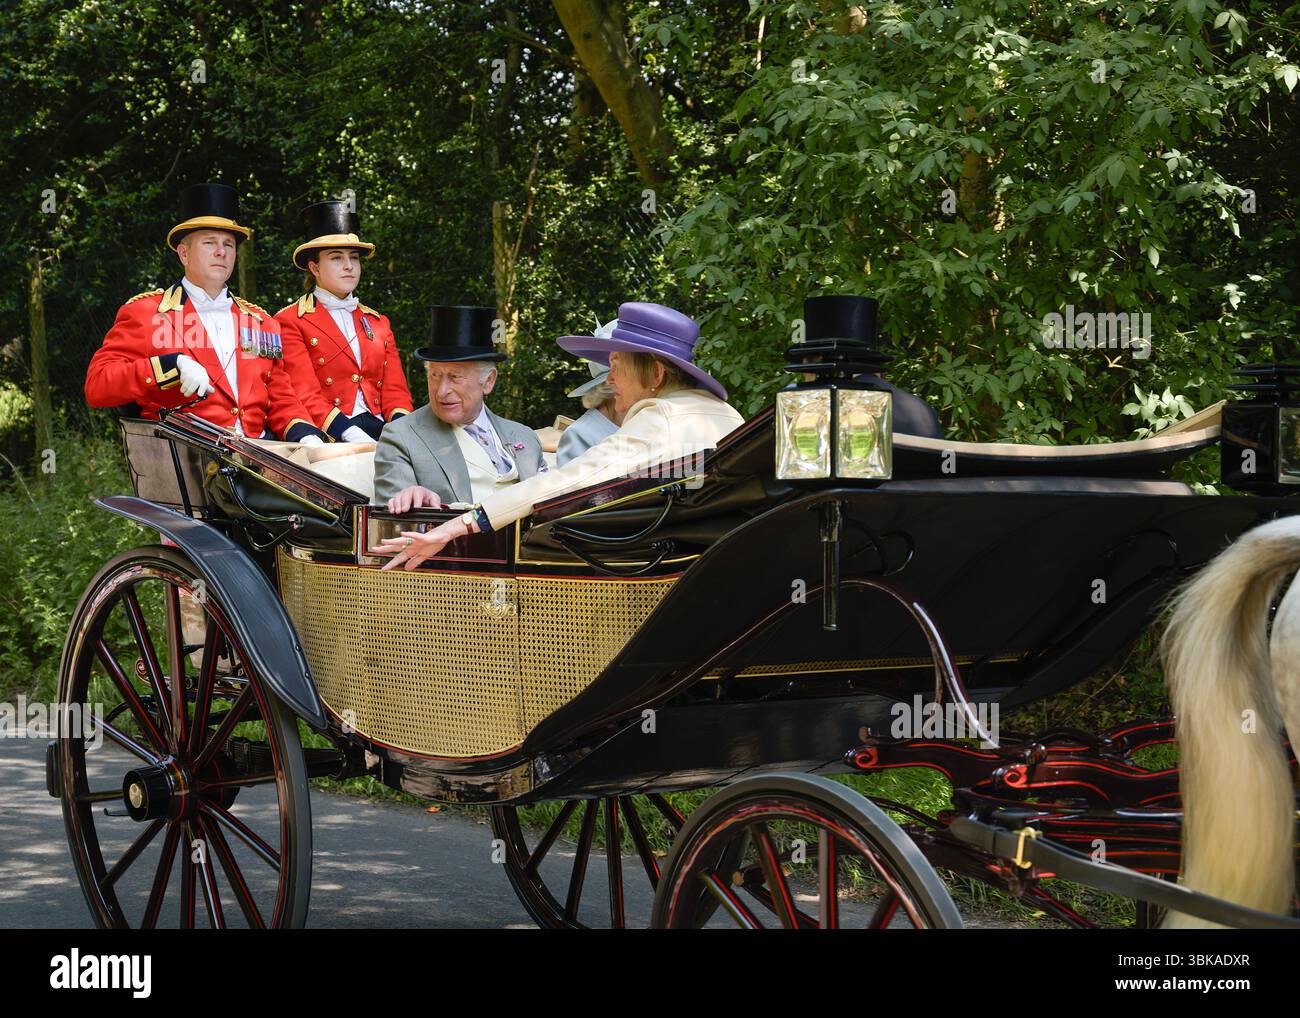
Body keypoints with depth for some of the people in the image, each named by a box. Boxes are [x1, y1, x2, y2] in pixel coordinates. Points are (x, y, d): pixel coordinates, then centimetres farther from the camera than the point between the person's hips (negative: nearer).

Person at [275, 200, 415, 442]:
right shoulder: (290, 322, 5)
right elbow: (306, 396, -6)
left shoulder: (379, 323, 24)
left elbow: (395, 389, 15)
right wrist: (351, 434, -22)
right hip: (330, 438, -6)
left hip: (381, 429, 6)